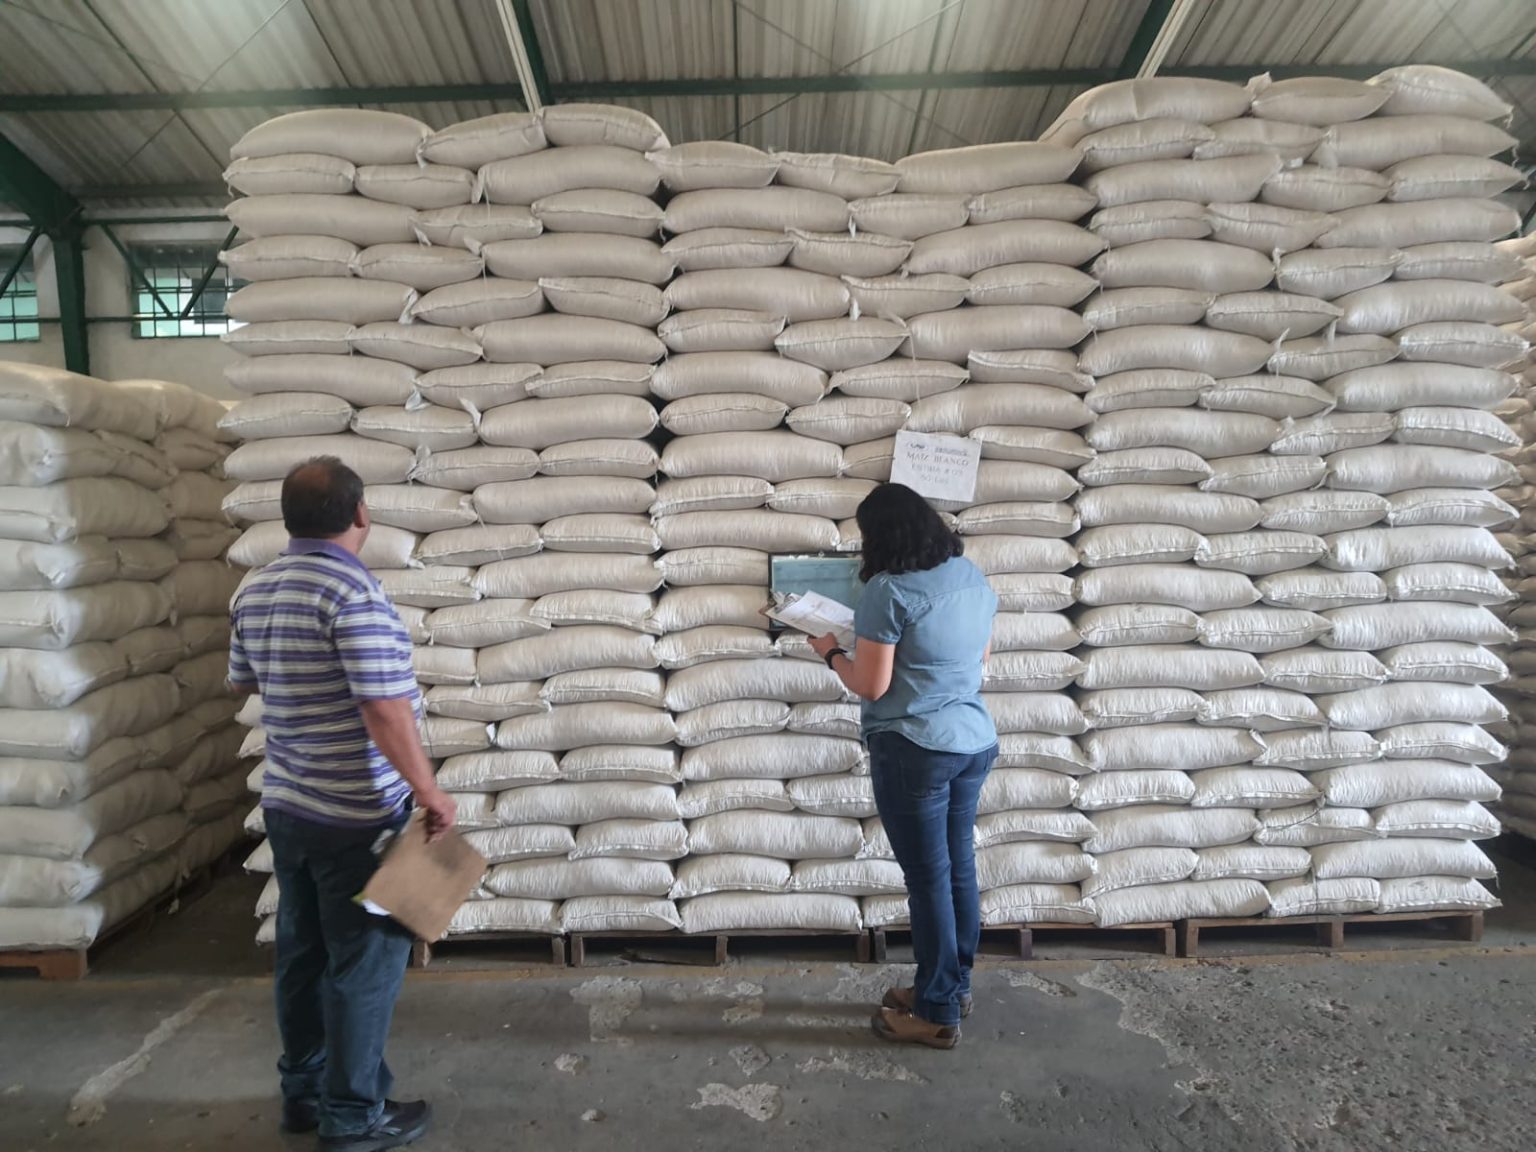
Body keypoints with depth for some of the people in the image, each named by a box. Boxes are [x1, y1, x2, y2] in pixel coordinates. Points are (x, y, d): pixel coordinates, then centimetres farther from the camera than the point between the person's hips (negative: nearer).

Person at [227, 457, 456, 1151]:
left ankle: (303, 1091, 34)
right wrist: (428, 791, -17)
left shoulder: (255, 589, 5)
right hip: (357, 814, -8)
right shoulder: (353, 589, -21)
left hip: (285, 805, 8)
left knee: (303, 951, 19)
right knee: (364, 962, 5)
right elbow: (384, 708, -26)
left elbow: (241, 682, 19)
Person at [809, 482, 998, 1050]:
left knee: (928, 878, 3)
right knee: (960, 867, 17)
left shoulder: (888, 591, -17)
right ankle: (955, 985, 33)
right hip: (975, 742, 8)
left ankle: (938, 1014, 16)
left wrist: (831, 651, 2)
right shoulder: (973, 575, 5)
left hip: (915, 751, -8)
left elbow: (871, 686, -15)